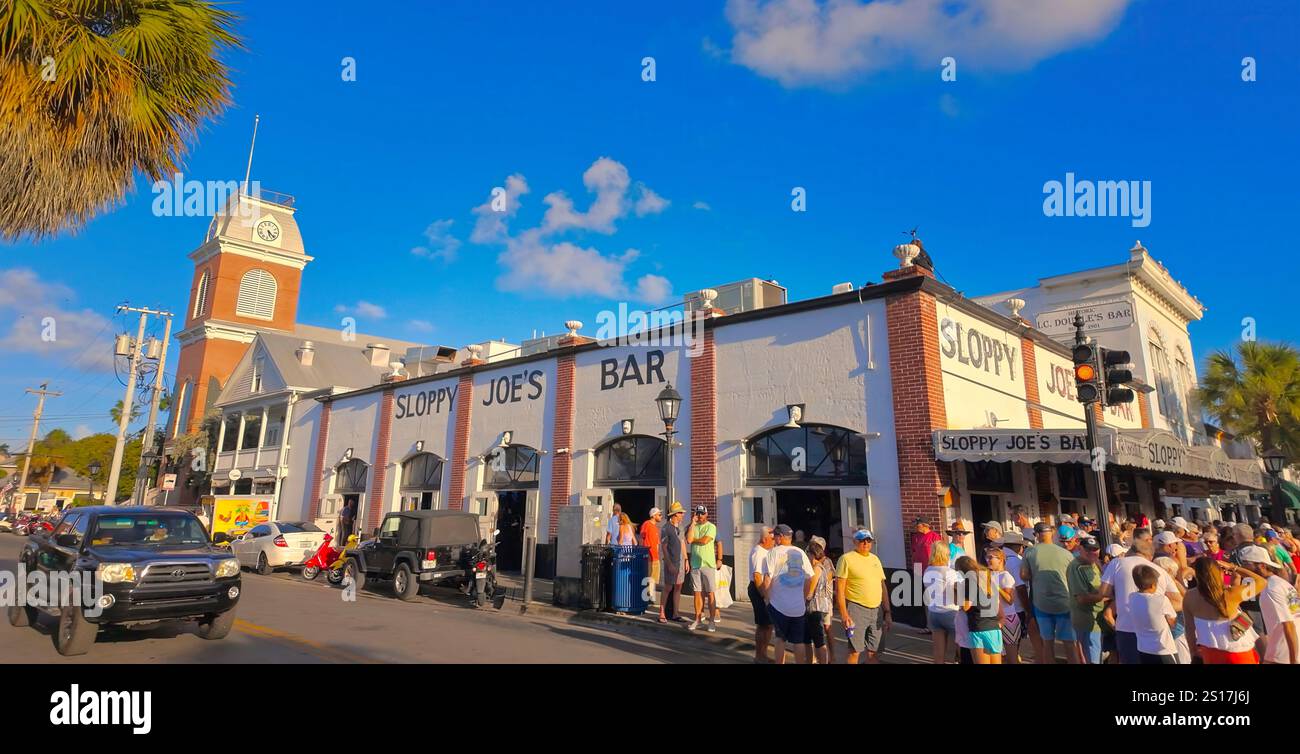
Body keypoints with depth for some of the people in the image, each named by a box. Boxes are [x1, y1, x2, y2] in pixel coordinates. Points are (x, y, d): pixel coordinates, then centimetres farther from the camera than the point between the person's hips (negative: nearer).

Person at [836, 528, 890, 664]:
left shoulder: (875, 559, 13)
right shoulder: (847, 558, -6)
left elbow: (883, 586, 17)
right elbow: (839, 588, -9)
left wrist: (887, 612, 12)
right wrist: (844, 614, -15)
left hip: (877, 610, 6)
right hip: (856, 609, -6)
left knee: (874, 652, 11)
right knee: (855, 651, -2)